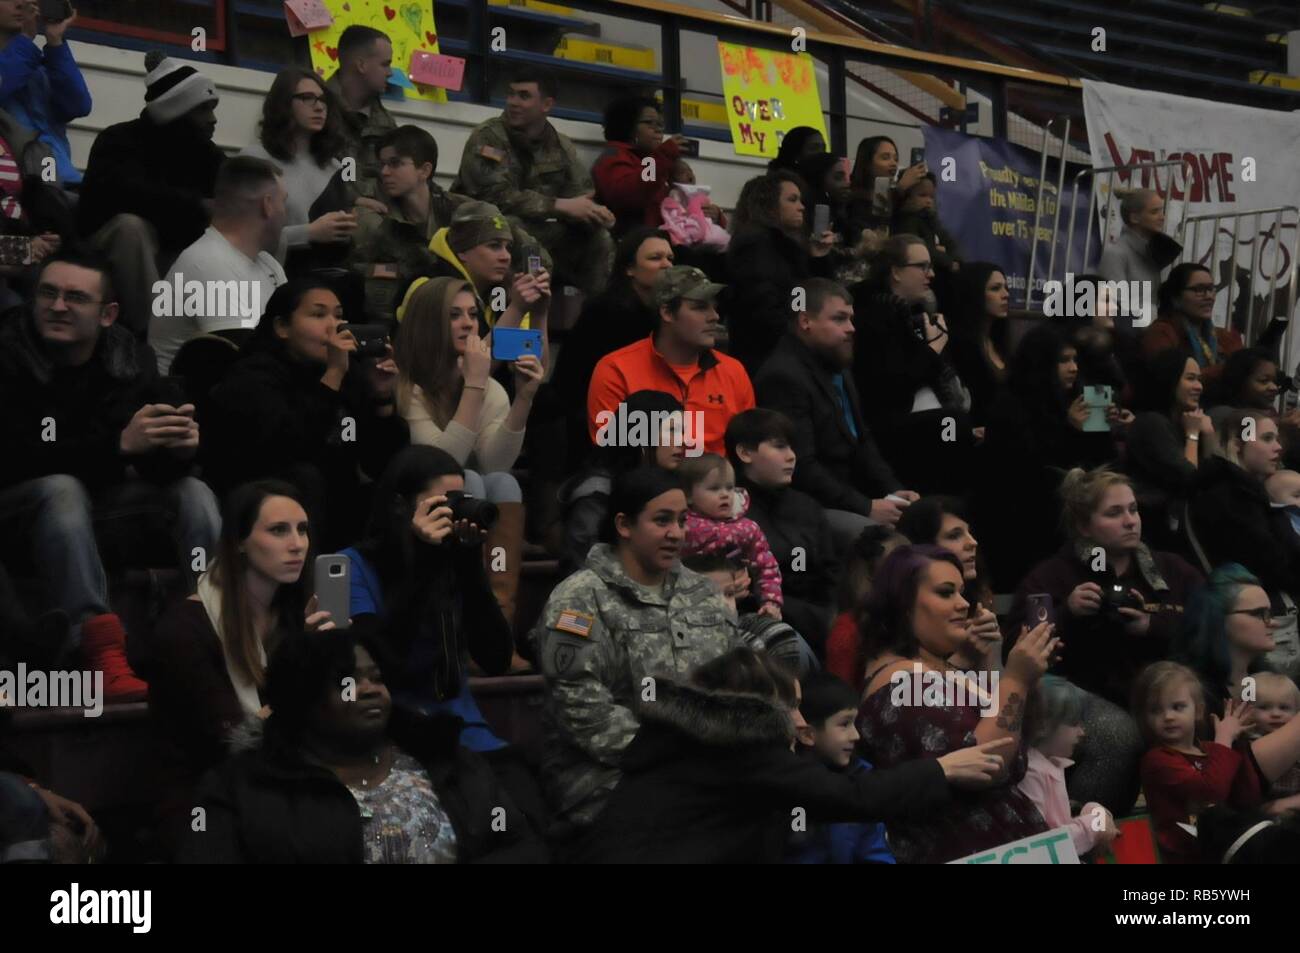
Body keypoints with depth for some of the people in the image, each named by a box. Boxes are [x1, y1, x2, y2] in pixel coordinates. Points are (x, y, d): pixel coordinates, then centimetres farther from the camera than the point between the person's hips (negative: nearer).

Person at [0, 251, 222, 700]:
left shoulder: (129, 357, -3)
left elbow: (157, 465, -6)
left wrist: (179, 446, -32)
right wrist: (119, 444, -36)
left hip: (102, 504, 5)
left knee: (194, 493, -16)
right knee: (61, 489, -36)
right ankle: (105, 659, -45)